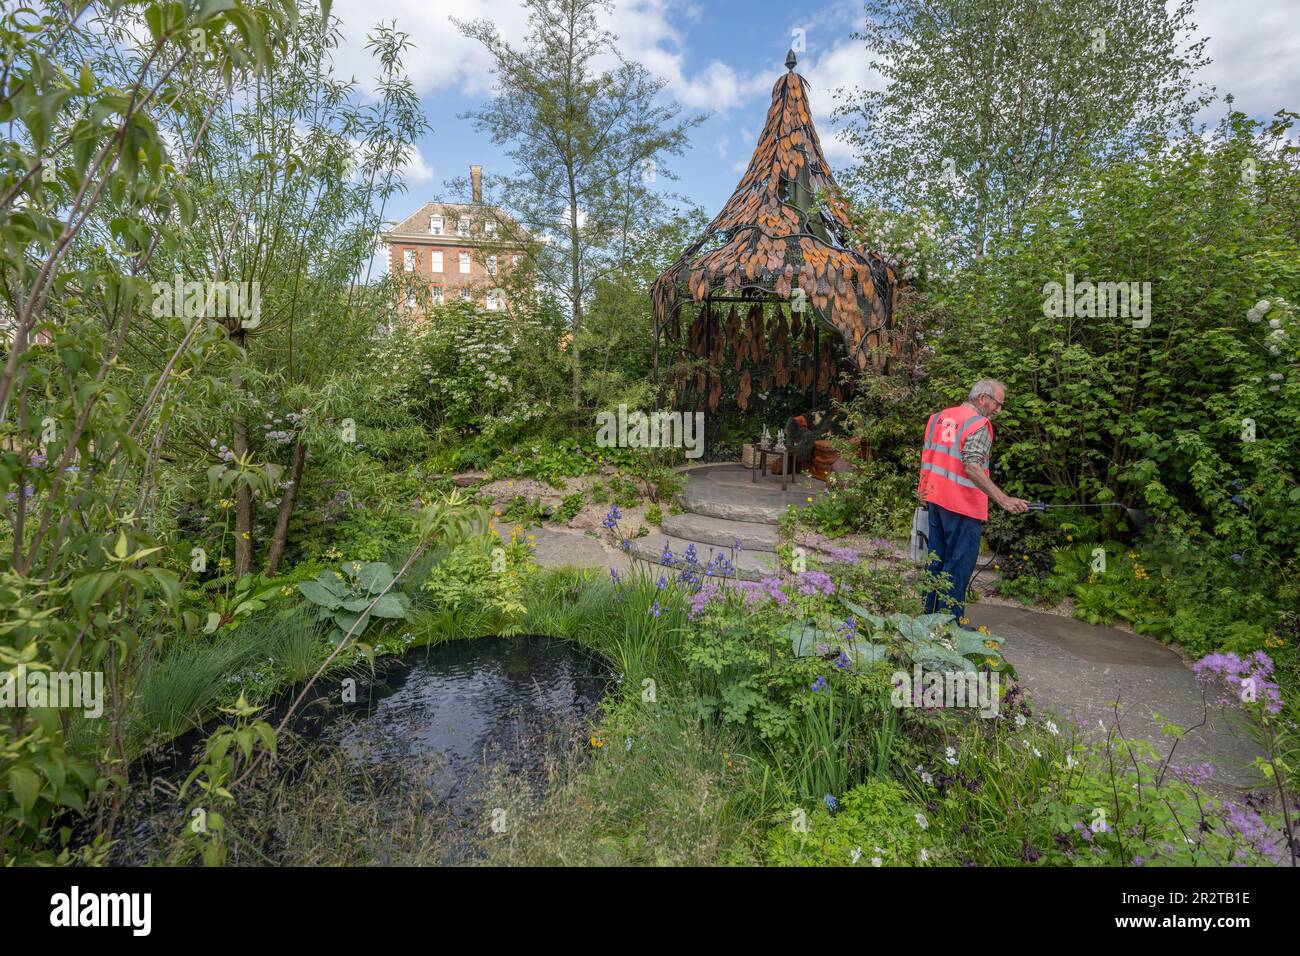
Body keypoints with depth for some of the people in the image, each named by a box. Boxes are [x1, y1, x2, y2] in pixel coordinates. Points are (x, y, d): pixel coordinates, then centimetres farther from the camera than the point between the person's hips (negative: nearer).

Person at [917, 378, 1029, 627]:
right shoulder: (978, 424, -12)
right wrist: (1003, 499, -30)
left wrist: (923, 492, 24)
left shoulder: (939, 417, 12)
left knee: (936, 559, 17)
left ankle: (930, 614, 25)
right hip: (963, 505, -8)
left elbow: (926, 456, 16)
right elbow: (972, 467, -25)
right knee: (958, 566, 1)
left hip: (935, 500, 8)